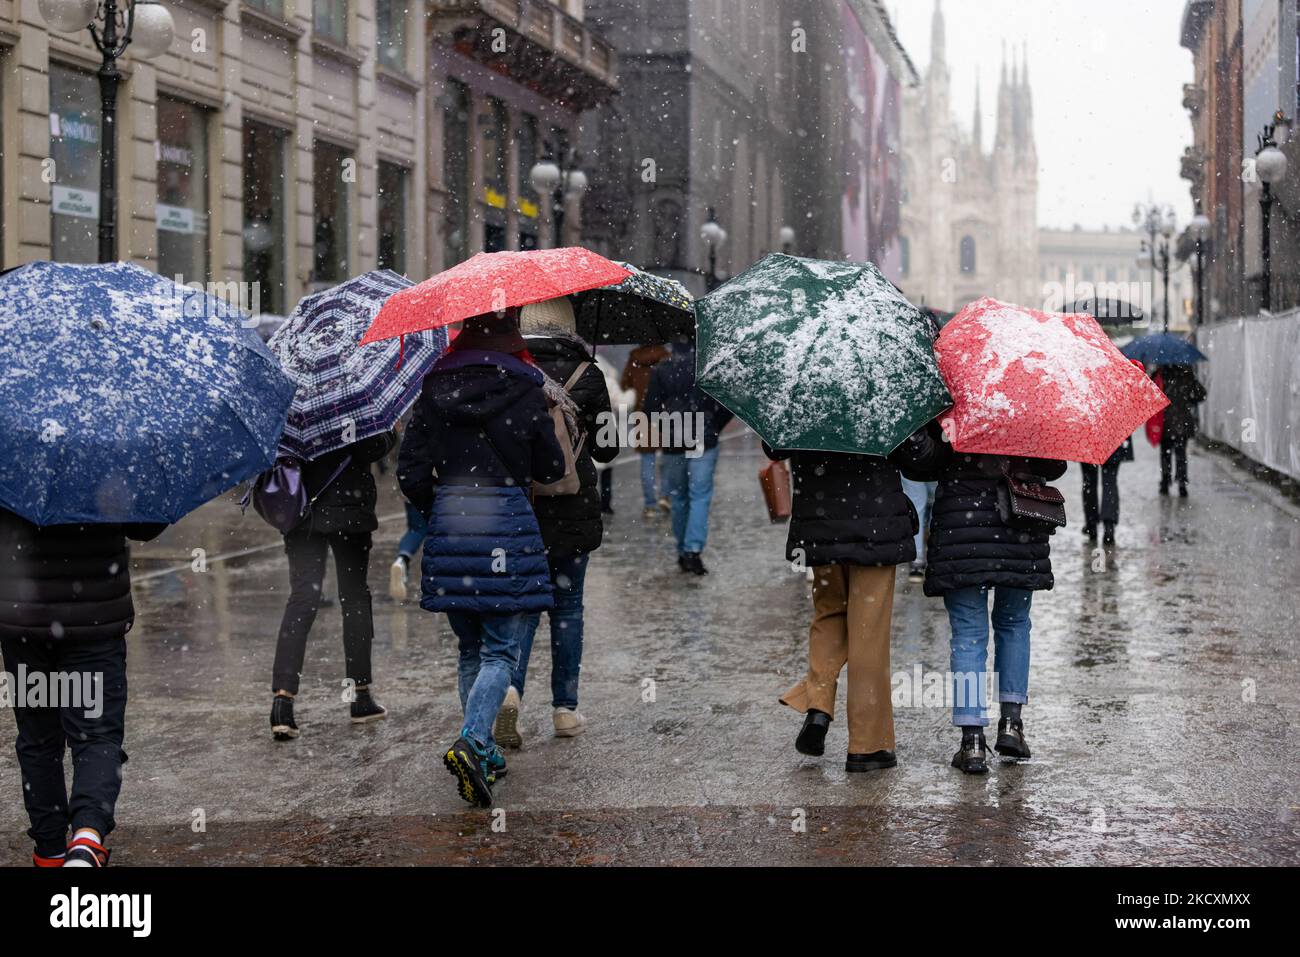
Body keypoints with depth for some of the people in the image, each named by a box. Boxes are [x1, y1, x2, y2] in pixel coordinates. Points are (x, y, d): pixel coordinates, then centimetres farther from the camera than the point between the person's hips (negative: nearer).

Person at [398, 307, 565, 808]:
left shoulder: (435, 390, 4)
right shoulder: (525, 390, -5)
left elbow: (411, 472, 3)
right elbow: (551, 469, 2)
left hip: (449, 522, 4)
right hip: (507, 522, -4)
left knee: (471, 649, 16)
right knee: (501, 650, -1)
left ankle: (482, 752, 20)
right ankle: (471, 742, -20)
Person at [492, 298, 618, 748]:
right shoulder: (587, 373, -4)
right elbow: (606, 449, 1)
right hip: (570, 510, -1)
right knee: (567, 605, 11)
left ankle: (510, 686, -14)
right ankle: (565, 708, 14)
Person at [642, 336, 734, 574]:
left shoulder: (660, 371, -3)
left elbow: (650, 410, -5)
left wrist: (665, 430, 11)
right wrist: (714, 428, 10)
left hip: (672, 446, 1)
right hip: (704, 443, -1)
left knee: (678, 498, 14)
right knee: (700, 496, -2)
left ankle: (683, 551, 18)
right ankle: (694, 550, -17)